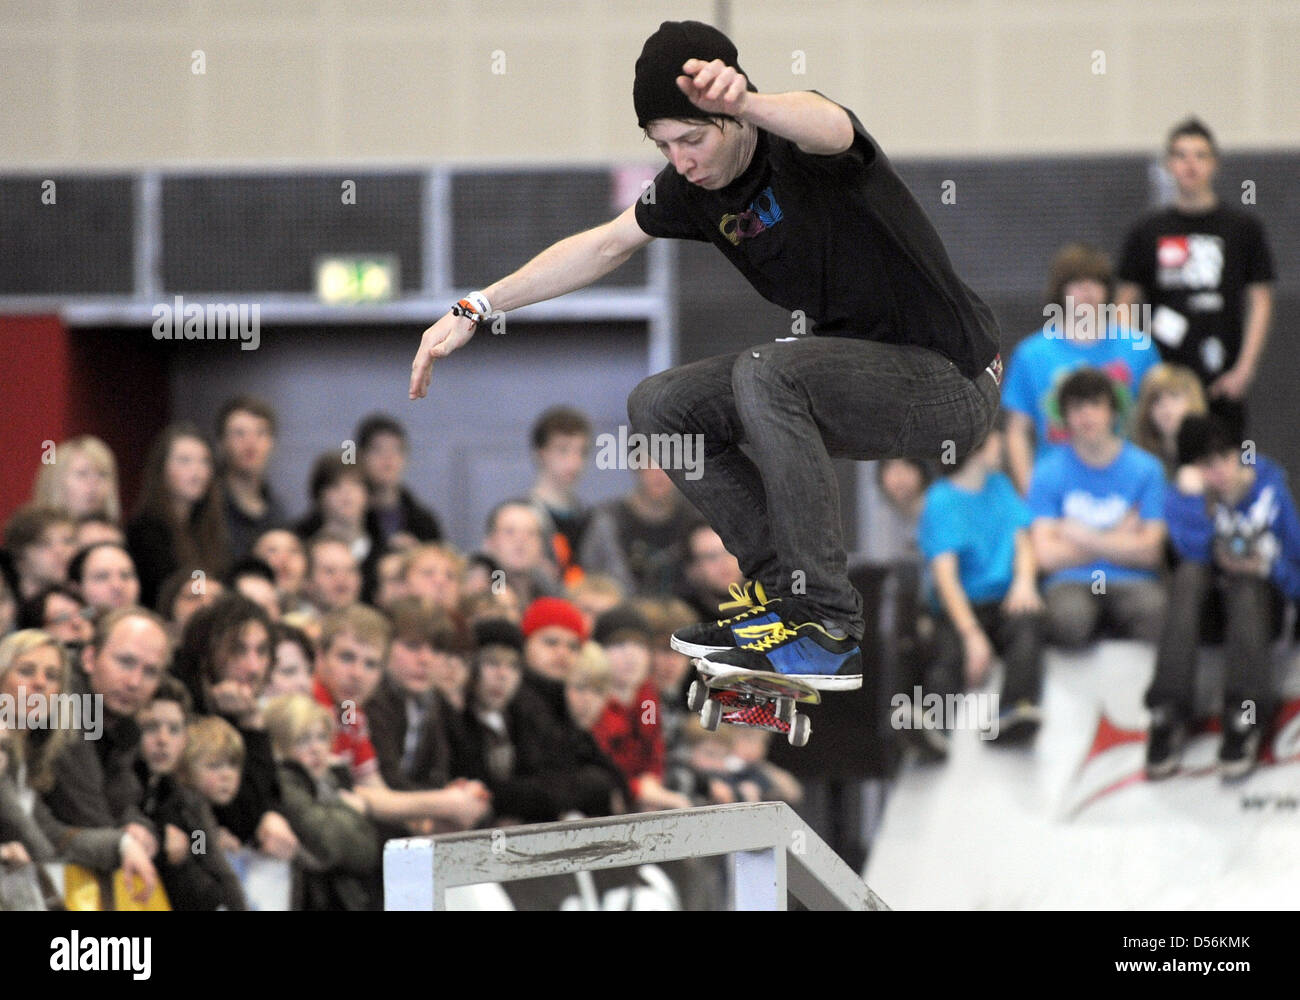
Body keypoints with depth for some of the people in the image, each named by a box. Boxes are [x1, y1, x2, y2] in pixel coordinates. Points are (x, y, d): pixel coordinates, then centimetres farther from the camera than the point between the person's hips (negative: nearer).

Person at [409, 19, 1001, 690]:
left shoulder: (801, 152, -23)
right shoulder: (696, 183, 0)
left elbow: (828, 127, -49)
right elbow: (602, 247, 13)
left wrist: (746, 102, -71)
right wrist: (474, 311, 8)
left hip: (950, 384, -9)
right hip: (863, 373, 9)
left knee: (765, 375, -32)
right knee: (659, 407, 2)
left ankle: (828, 631, -27)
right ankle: (783, 589, 4)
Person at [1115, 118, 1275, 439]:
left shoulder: (1244, 227, 5)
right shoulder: (1148, 232, 7)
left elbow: (1260, 302, 5)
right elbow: (1126, 302, 9)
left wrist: (1245, 369, -4)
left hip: (1222, 382, 0)